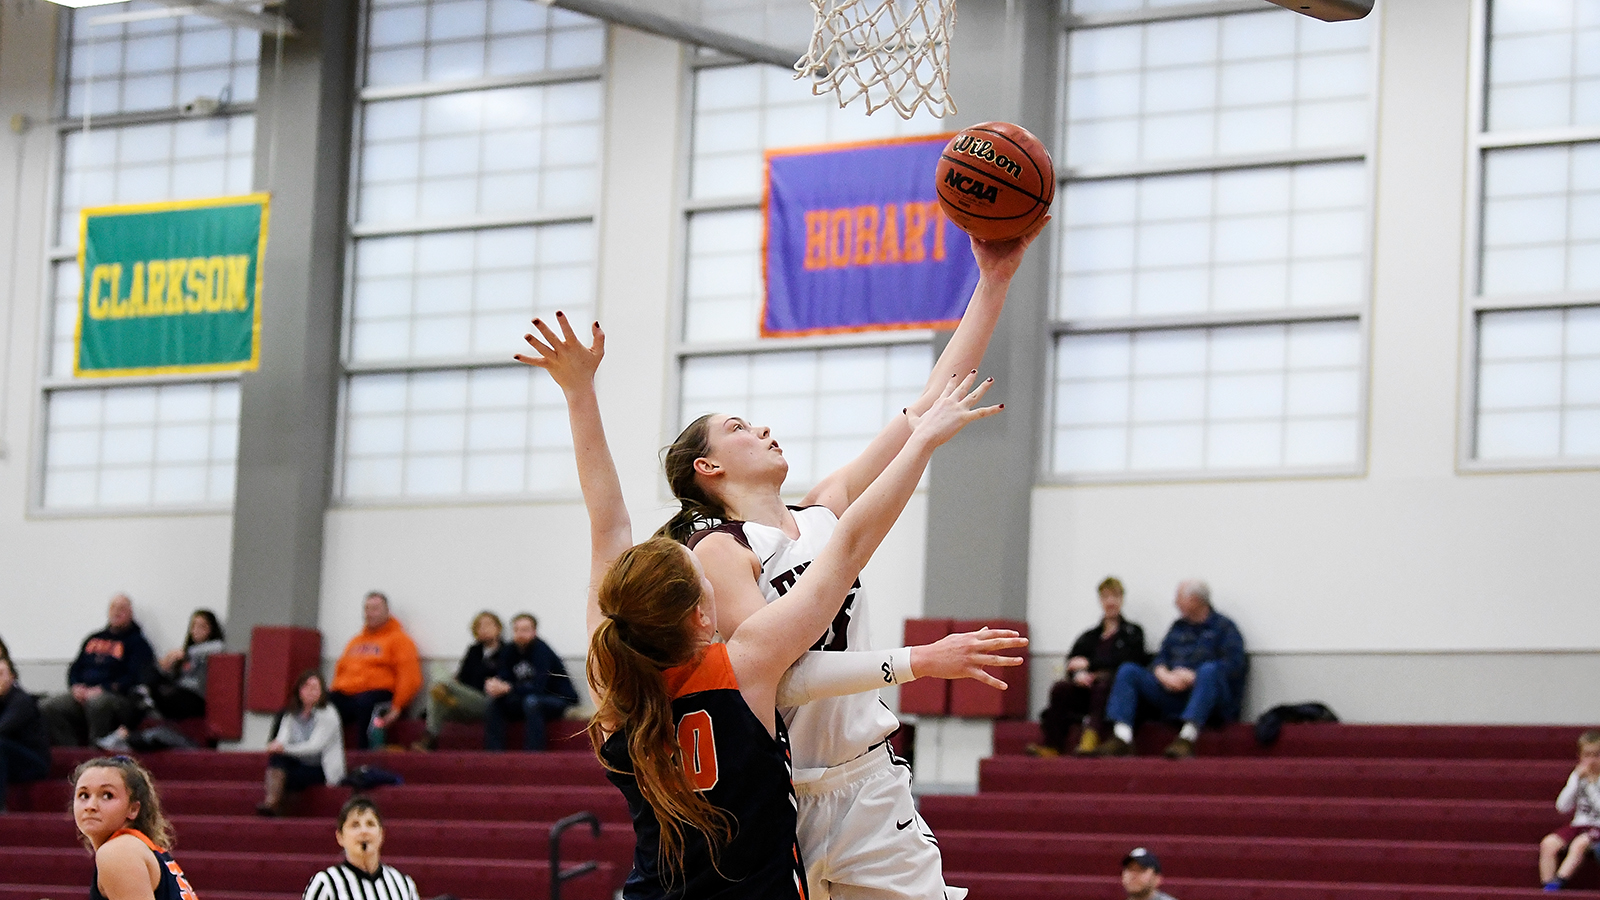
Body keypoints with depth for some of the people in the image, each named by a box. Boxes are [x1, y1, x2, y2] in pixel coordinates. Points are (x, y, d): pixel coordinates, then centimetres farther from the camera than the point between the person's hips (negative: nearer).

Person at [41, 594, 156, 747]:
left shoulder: (137, 643, 7)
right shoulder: (94, 639, 26)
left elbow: (134, 678, -6)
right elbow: (75, 669, 26)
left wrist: (103, 690, -16)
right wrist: (76, 686, 2)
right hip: (83, 694, 6)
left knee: (97, 702, -43)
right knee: (47, 708, -20)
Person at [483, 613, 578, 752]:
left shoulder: (541, 651, -20)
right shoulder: (510, 651, -2)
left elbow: (538, 687, -30)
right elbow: (503, 679, -7)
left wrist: (508, 688, -41)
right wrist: (494, 686, -32)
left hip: (560, 700, -6)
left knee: (532, 701, -36)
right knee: (494, 701, -13)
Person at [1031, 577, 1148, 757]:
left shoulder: (1132, 633, 15)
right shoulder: (1089, 637, 27)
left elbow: (1127, 661, -2)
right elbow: (1072, 663, 14)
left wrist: (1090, 663, -5)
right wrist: (1078, 674, -11)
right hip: (1086, 688, 4)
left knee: (1104, 683, -38)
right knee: (1060, 688, -27)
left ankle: (1091, 737, -56)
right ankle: (1052, 745, -39)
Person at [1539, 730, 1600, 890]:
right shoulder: (1578, 776, 12)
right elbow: (1562, 806, 2)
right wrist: (1577, 779, -4)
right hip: (1579, 823, 5)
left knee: (1580, 843, -36)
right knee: (1548, 843, -21)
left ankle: (1558, 883, -39)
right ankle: (1547, 886, -25)